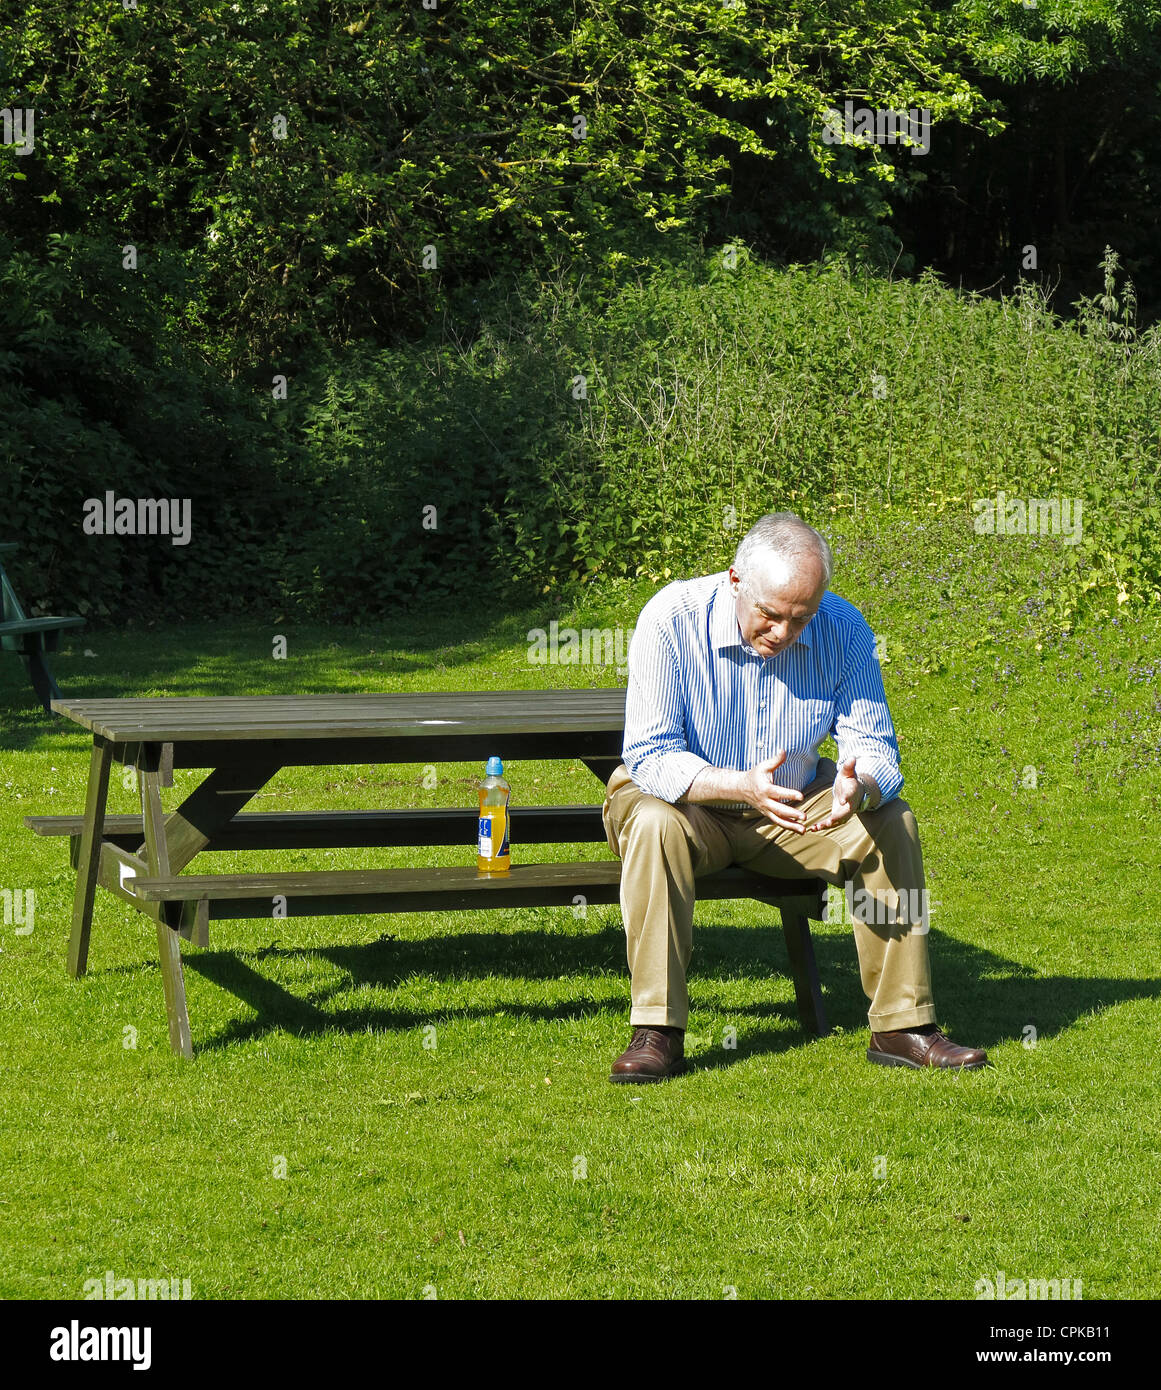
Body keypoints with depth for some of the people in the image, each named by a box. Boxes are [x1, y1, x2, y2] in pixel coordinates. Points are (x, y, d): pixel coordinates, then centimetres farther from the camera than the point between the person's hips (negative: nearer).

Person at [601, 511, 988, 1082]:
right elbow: (648, 756, -25)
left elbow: (873, 745, -11)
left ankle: (901, 1025, -13)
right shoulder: (672, 618, -23)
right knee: (654, 823, -36)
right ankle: (657, 1033, -32)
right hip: (690, 801, -3)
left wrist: (859, 789, -37)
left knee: (892, 822, -20)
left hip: (795, 806, 3)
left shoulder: (843, 628, -13)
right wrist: (742, 787, -43)